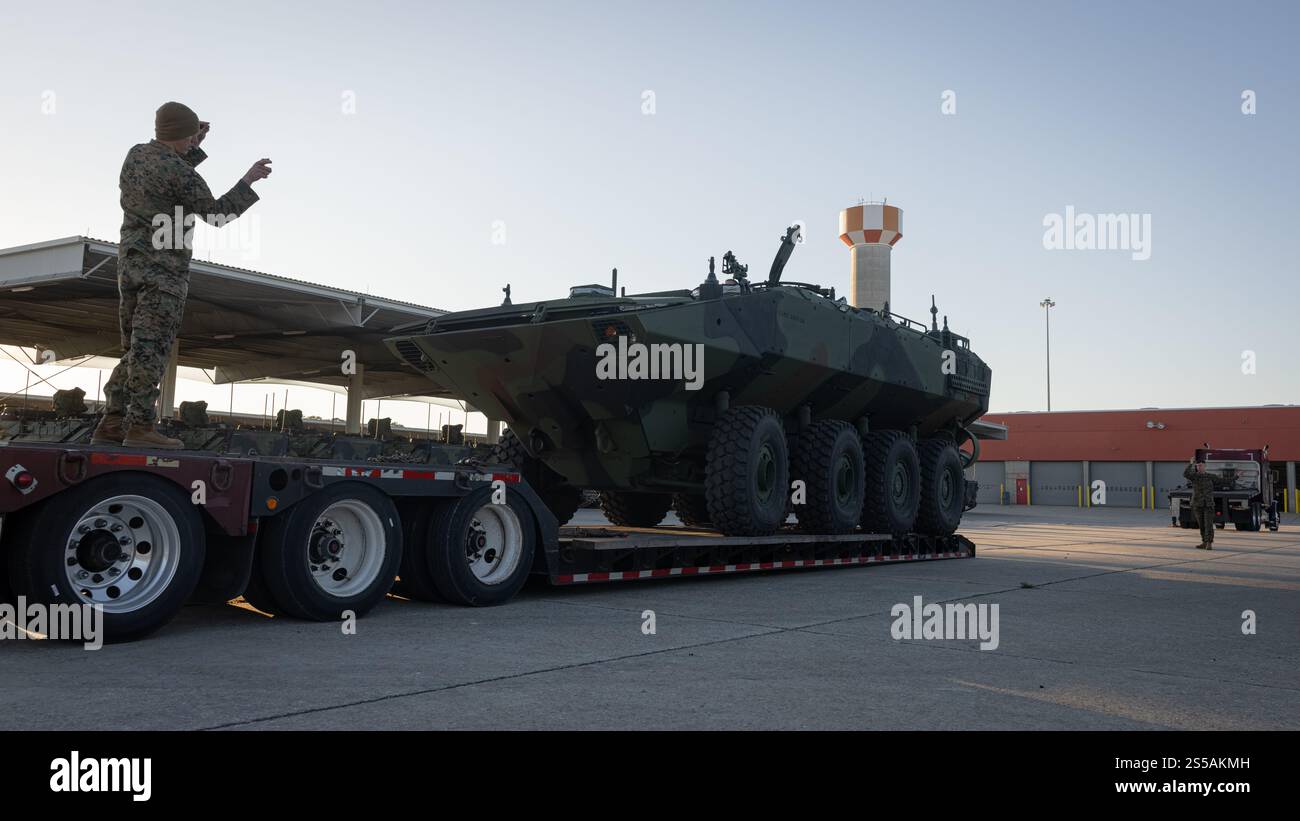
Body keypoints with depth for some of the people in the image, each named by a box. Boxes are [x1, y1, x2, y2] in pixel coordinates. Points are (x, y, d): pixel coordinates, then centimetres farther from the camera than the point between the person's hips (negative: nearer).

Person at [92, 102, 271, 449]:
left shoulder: (135, 155, 10)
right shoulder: (179, 171, -14)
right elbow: (216, 214, -8)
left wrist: (193, 149, 27)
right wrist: (249, 180, -1)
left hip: (130, 264, 8)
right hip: (163, 269, -8)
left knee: (136, 349, 12)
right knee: (151, 349, -7)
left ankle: (111, 425, 11)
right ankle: (139, 427, -7)